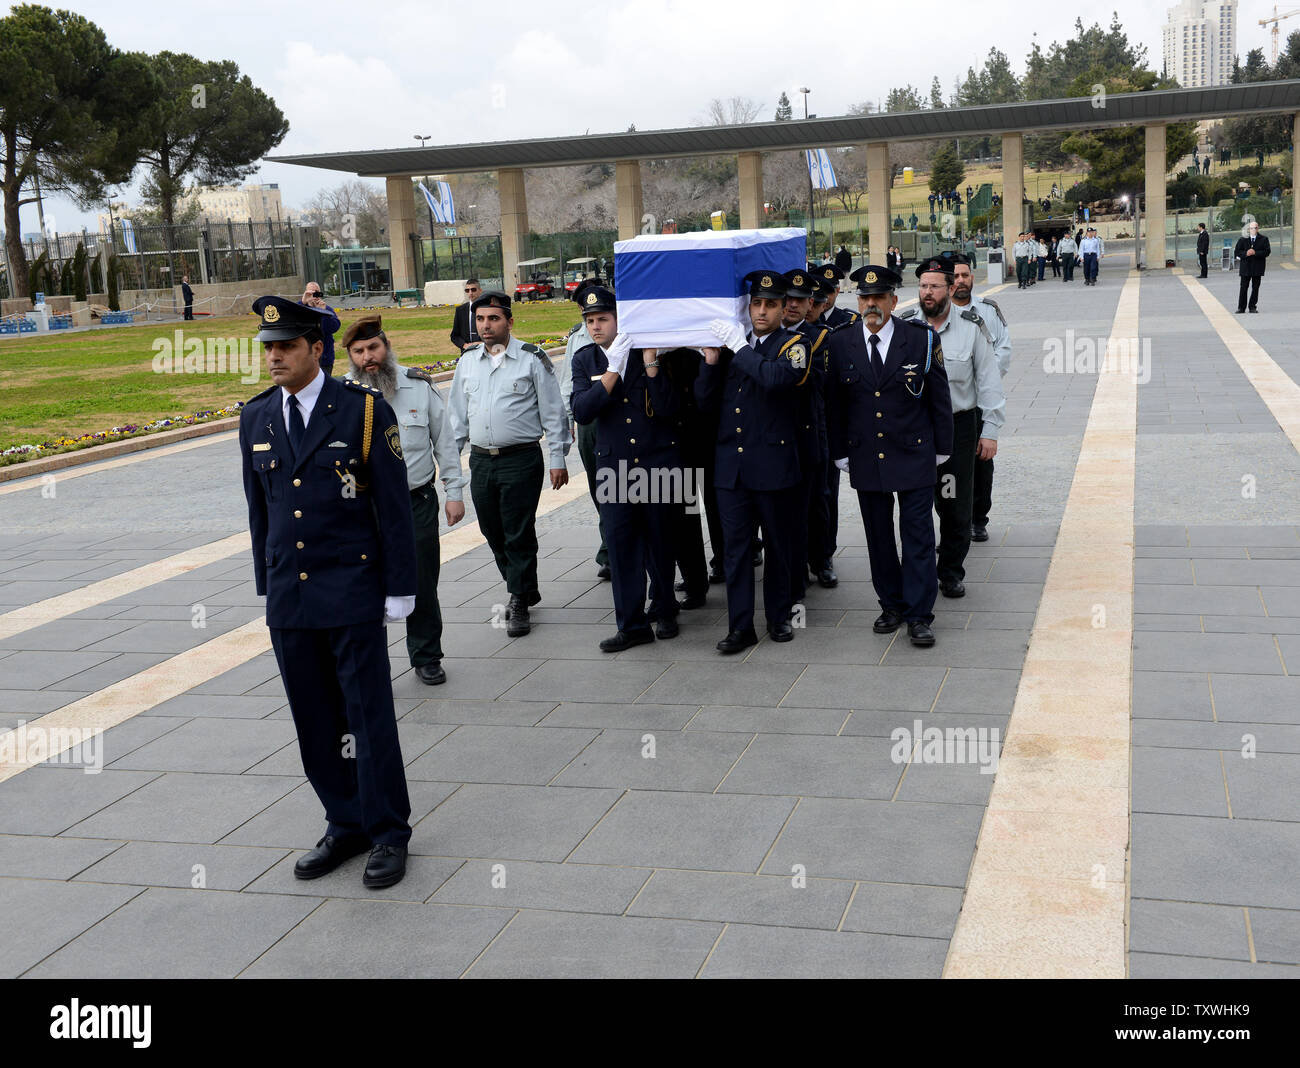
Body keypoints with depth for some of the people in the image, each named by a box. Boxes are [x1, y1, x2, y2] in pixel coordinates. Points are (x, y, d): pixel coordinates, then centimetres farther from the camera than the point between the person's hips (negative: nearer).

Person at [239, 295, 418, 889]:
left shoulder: (365, 412, -7)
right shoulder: (255, 419, 8)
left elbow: (394, 506, -6)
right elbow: (259, 509, 15)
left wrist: (399, 590, -8)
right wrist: (266, 586, 15)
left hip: (352, 594, -5)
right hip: (288, 598, 5)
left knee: (368, 715, 1)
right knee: (315, 722, 11)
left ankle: (388, 834, 15)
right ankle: (346, 827, 25)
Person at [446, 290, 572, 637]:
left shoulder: (532, 359, -3)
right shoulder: (467, 361, 10)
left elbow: (553, 412, 0)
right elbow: (457, 413, 17)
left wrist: (557, 459, -3)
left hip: (521, 461, -5)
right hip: (481, 461, 5)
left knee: (519, 534, -2)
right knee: (493, 533, 11)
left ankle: (519, 603, 10)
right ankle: (524, 591, 29)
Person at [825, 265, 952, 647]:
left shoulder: (923, 339, -4)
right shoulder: (840, 344, 1)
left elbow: (939, 398, 1)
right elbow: (833, 404, 7)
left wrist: (941, 449, 2)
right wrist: (840, 453, 6)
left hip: (914, 456, -2)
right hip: (865, 459, 2)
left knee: (917, 534, 0)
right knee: (878, 536, 11)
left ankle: (919, 615, 7)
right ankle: (892, 605, 25)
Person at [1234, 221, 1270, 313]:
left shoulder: (1263, 239, 5)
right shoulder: (1242, 239, 6)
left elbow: (1267, 251, -4)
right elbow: (1236, 252, 2)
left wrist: (1255, 253, -17)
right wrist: (1245, 253, -16)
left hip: (1258, 267, 0)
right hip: (1245, 267, 0)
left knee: (1255, 288, 4)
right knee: (1243, 288, -1)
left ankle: (1252, 307, 11)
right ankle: (1241, 308, 3)